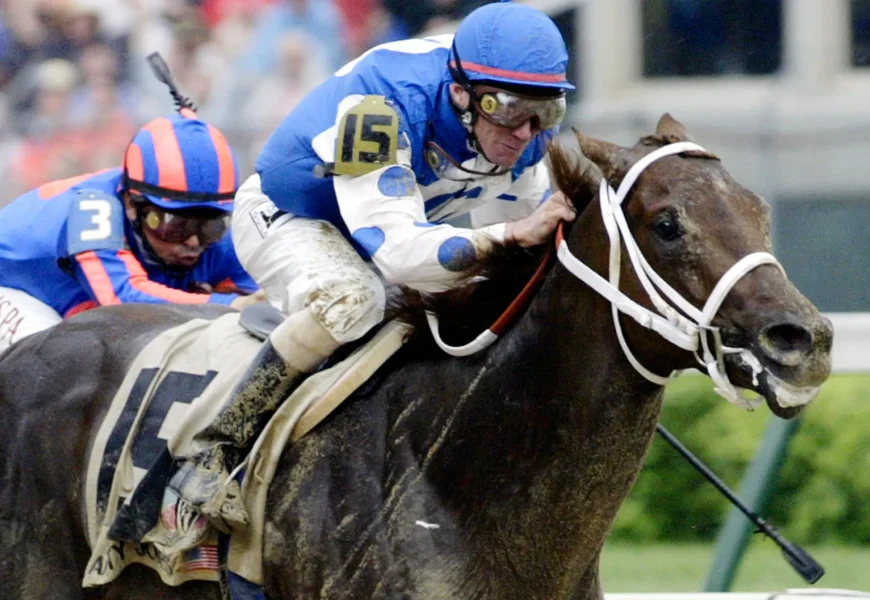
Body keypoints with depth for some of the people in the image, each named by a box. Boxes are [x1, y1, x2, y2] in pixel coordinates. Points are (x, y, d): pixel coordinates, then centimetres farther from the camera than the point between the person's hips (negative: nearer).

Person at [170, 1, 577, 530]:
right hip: (286, 218, -8)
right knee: (352, 300, -37)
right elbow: (393, 247, -47)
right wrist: (511, 235, -55)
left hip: (389, 222, 8)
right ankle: (214, 453, -28)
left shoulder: (528, 131, -19)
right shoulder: (383, 104, -41)